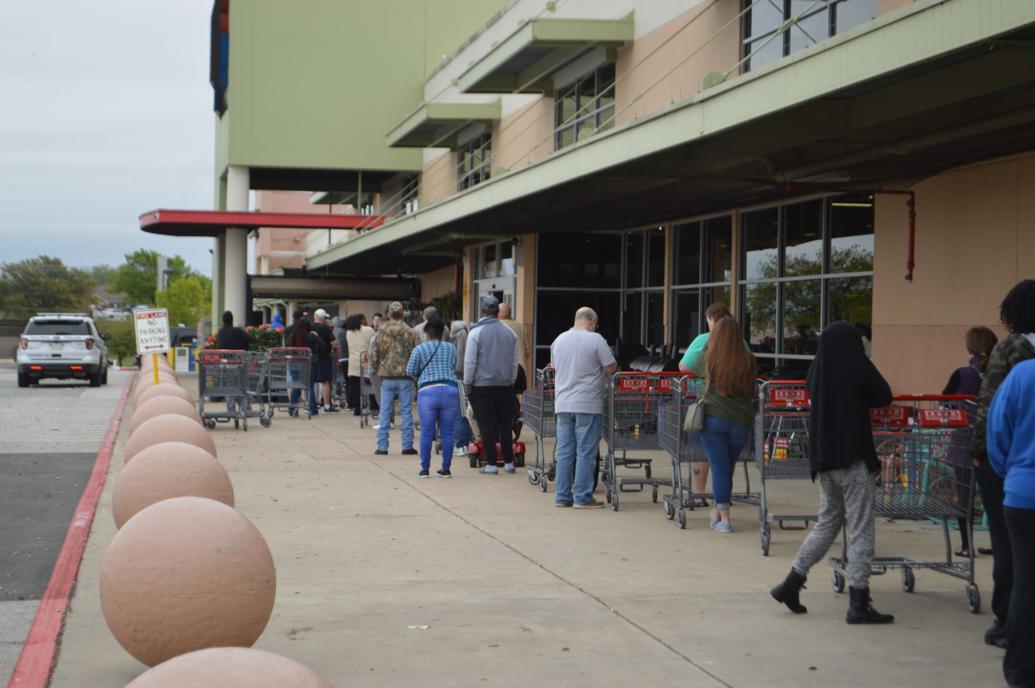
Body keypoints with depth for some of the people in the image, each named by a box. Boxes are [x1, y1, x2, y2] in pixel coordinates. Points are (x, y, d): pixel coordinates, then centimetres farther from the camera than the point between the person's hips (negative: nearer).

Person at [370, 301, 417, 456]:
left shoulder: (382, 331, 0)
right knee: (406, 411, 5)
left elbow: (374, 354, 2)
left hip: (387, 376, 1)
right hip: (405, 377, -1)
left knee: (385, 412, 6)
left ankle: (382, 446, 6)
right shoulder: (409, 332, -4)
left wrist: (377, 369, 19)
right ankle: (407, 446, 4)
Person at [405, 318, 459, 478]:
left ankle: (424, 469, 6)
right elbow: (456, 368, 14)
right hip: (450, 391, 2)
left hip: (427, 391, -2)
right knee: (447, 432, 5)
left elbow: (410, 371, 6)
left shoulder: (420, 349, 5)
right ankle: (446, 469, 8)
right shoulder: (451, 348, 12)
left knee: (426, 432, 4)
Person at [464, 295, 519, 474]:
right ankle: (508, 462, 12)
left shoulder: (476, 332, -8)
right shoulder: (509, 333, 4)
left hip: (482, 385, -4)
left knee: (487, 426, 1)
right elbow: (515, 362, 10)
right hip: (505, 385, 4)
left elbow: (470, 362, -7)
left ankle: (491, 463, 0)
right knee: (505, 425, 11)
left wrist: (467, 384, 2)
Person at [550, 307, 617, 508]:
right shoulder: (596, 340, -9)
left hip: (563, 404, 5)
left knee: (564, 451, 9)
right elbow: (611, 368, -8)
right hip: (588, 405, -5)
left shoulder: (559, 340, 9)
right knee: (586, 452, -1)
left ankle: (562, 496, 11)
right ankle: (582, 497, -1)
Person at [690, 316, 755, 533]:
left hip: (713, 418, -2)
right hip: (741, 420, 2)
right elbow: (752, 390, 9)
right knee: (728, 467, 16)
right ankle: (718, 509, 27)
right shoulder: (748, 361, -2)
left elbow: (695, 369, 18)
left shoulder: (709, 358, -3)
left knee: (719, 468, 2)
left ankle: (723, 518, -1)